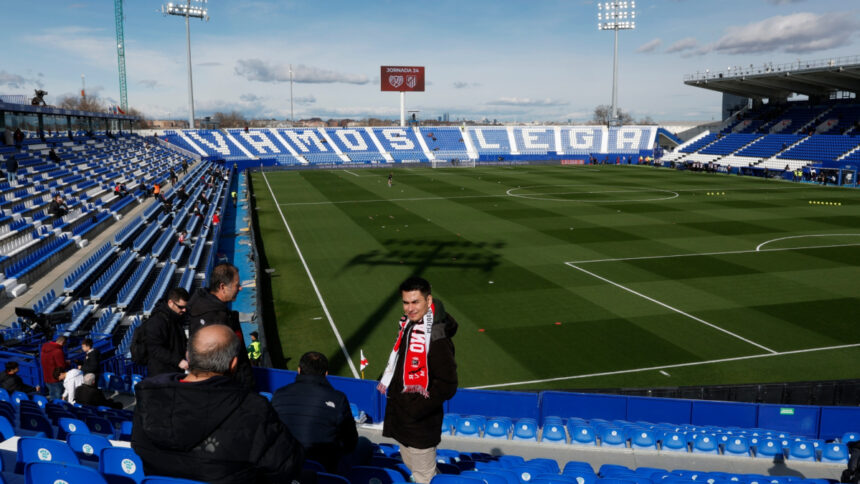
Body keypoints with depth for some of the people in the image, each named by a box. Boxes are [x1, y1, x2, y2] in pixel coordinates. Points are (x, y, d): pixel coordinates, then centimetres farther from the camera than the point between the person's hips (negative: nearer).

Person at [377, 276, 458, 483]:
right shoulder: (408, 325, 0)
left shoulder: (436, 339, -26)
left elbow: (447, 386, -25)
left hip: (421, 426, -9)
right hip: (402, 420, 9)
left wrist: (415, 410, -23)